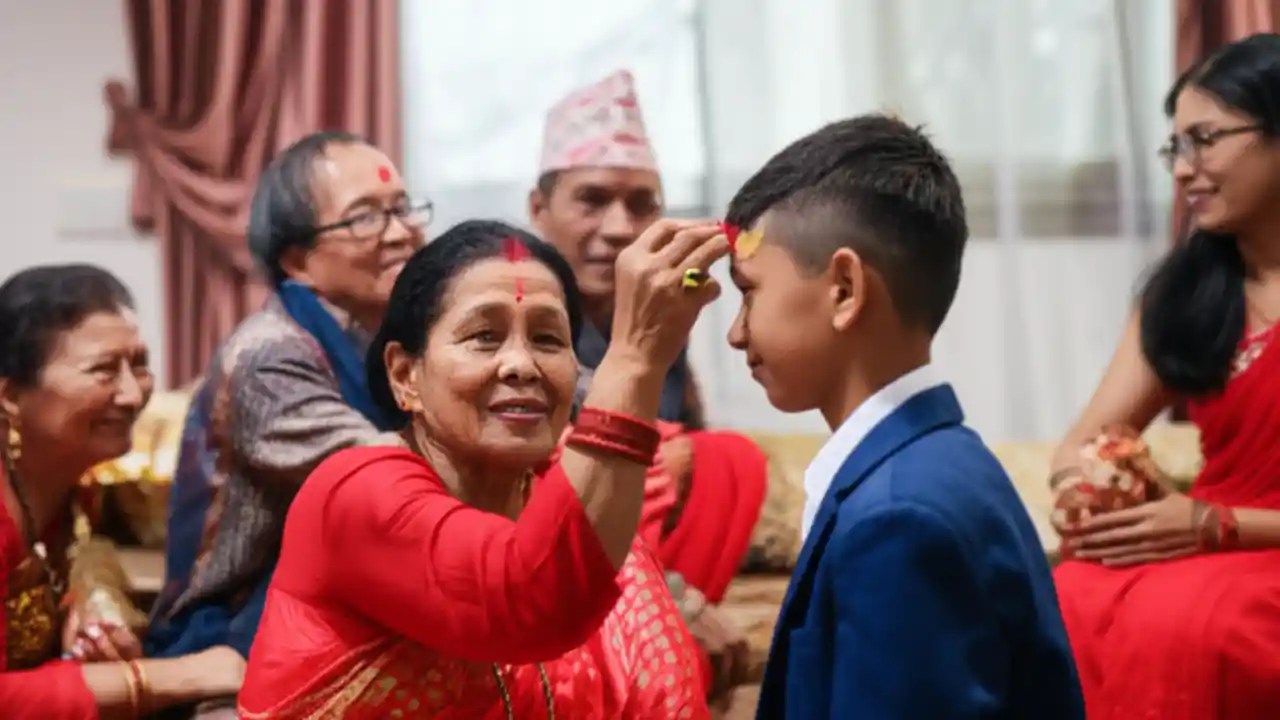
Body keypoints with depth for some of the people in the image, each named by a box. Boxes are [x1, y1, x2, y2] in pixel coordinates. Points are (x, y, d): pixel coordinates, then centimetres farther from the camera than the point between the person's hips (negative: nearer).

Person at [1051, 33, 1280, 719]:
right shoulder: (1182, 290, 12)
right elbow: (1086, 440, 8)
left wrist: (1213, 524, -19)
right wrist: (1088, 485, -15)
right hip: (1196, 548, 5)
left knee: (1172, 629, -35)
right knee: (1057, 617, -27)